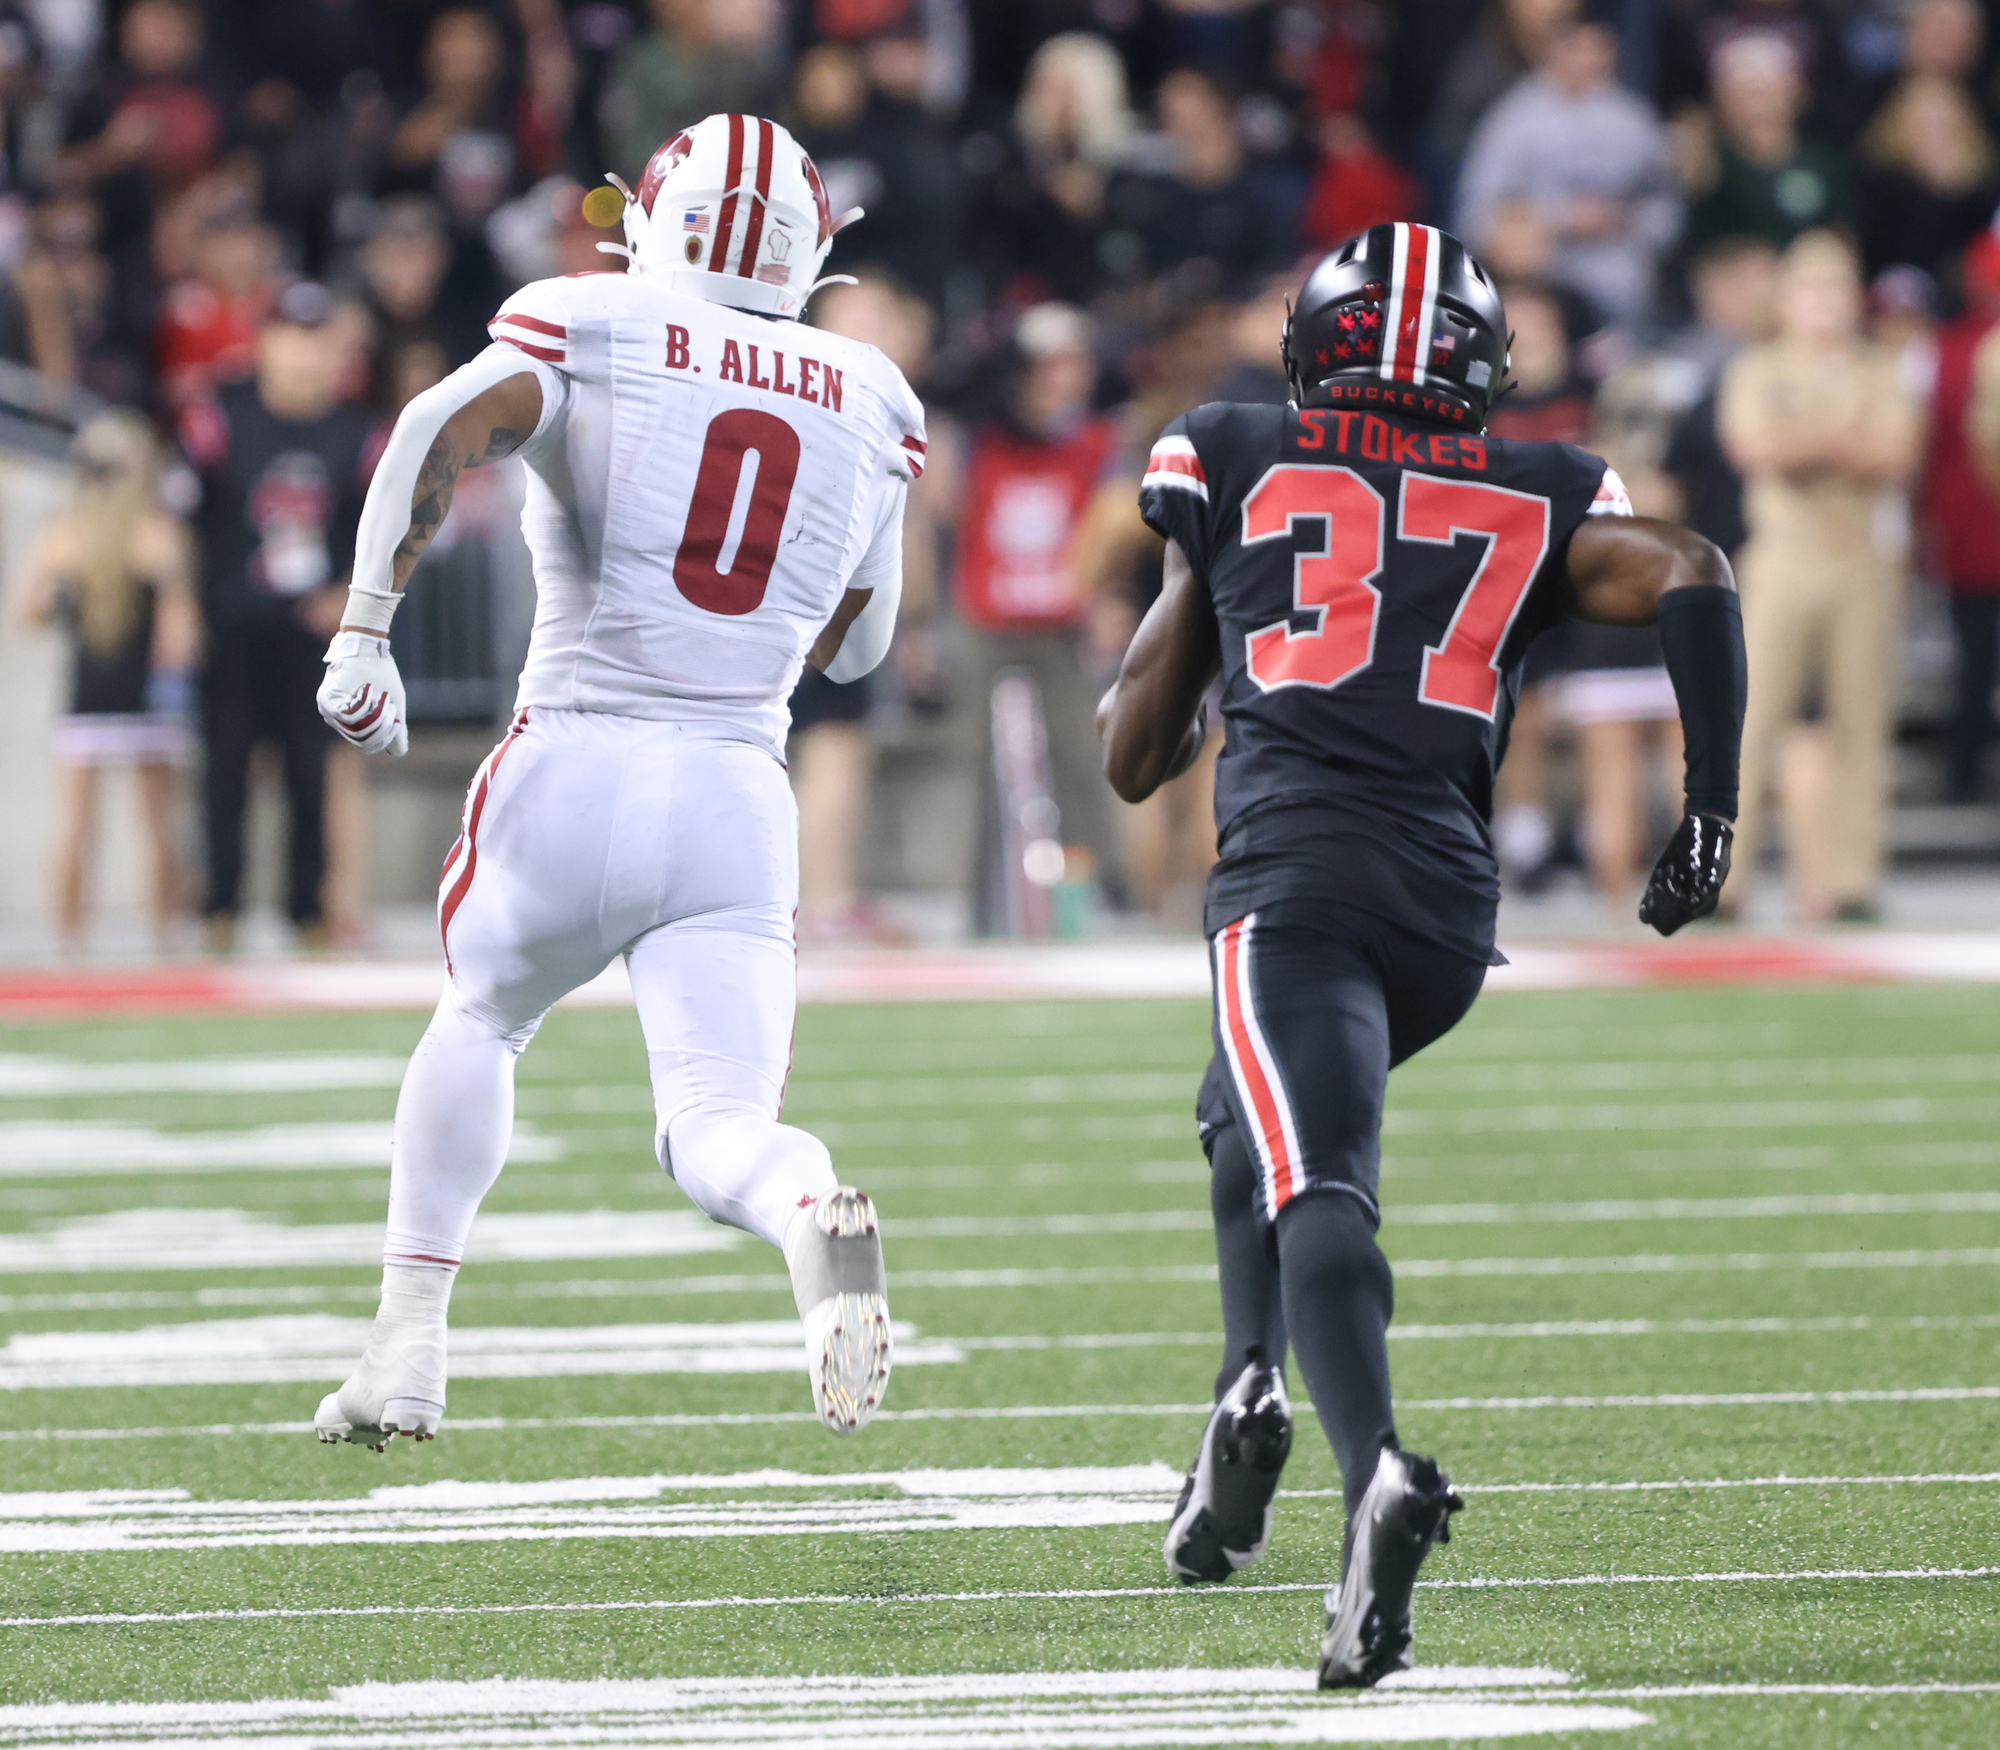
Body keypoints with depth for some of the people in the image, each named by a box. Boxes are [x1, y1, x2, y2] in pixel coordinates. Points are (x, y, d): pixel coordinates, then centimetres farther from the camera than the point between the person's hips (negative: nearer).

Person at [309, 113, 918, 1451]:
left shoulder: (592, 331, 2)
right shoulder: (871, 404, 14)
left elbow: (451, 427, -18)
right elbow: (856, 647, 21)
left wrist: (365, 631, -13)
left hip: (573, 773, -1)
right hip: (737, 794, 1)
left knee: (481, 1022, 26)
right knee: (718, 1122, -3)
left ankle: (408, 1349, 24)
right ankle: (817, 1215, -40)